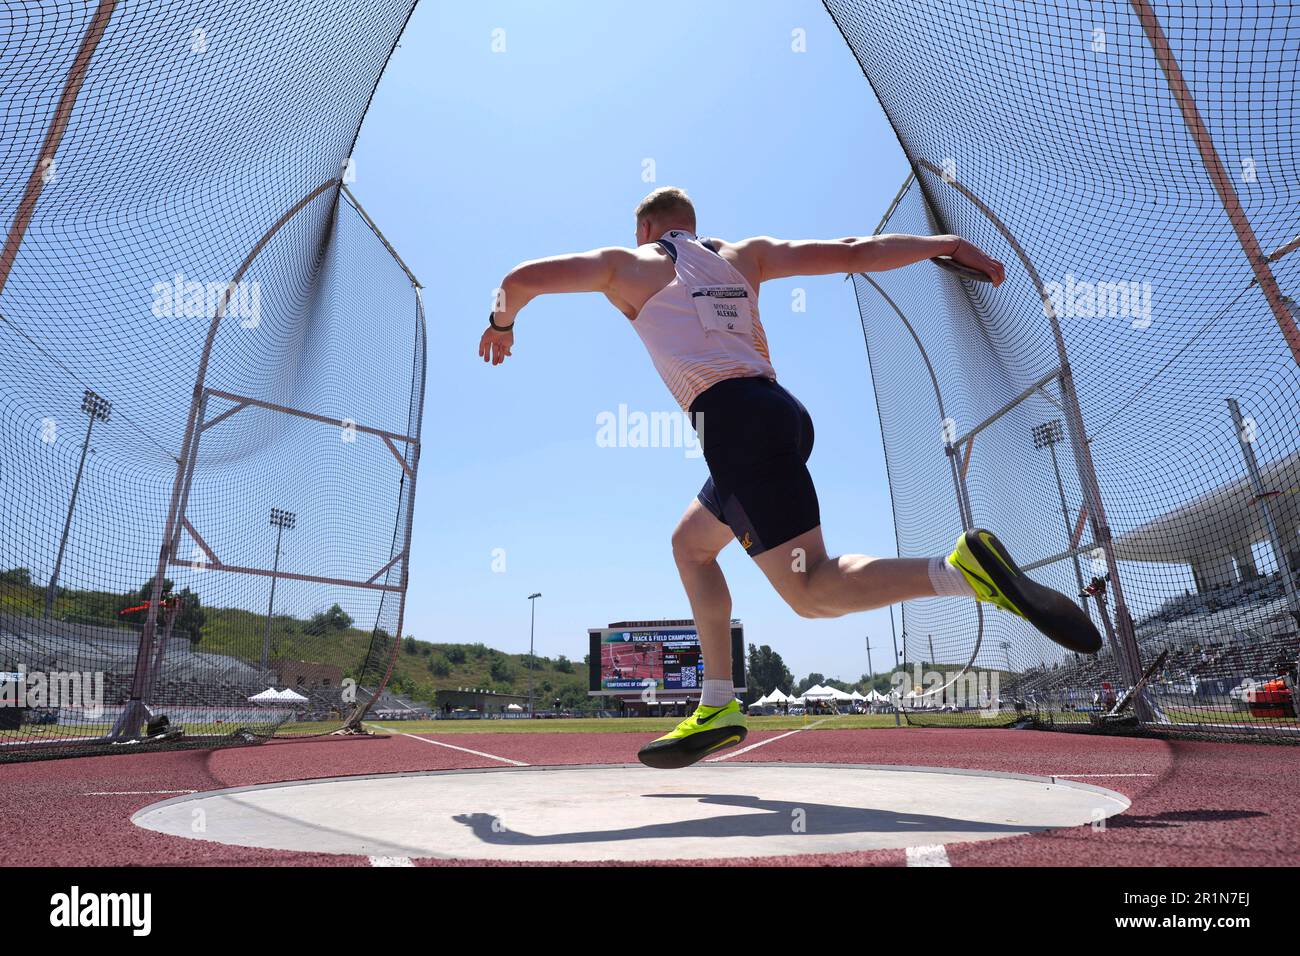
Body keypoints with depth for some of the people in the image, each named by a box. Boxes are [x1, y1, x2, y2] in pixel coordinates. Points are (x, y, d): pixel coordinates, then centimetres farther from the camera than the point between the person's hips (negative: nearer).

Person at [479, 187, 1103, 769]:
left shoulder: (629, 265, 14)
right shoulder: (743, 256, 24)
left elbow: (523, 279, 14)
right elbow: (850, 253, 15)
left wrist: (501, 323, 34)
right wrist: (946, 244, 19)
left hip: (736, 422, -7)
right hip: (780, 414, 8)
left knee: (812, 591, -10)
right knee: (690, 543, 20)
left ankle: (963, 568, -28)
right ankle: (716, 710, 18)